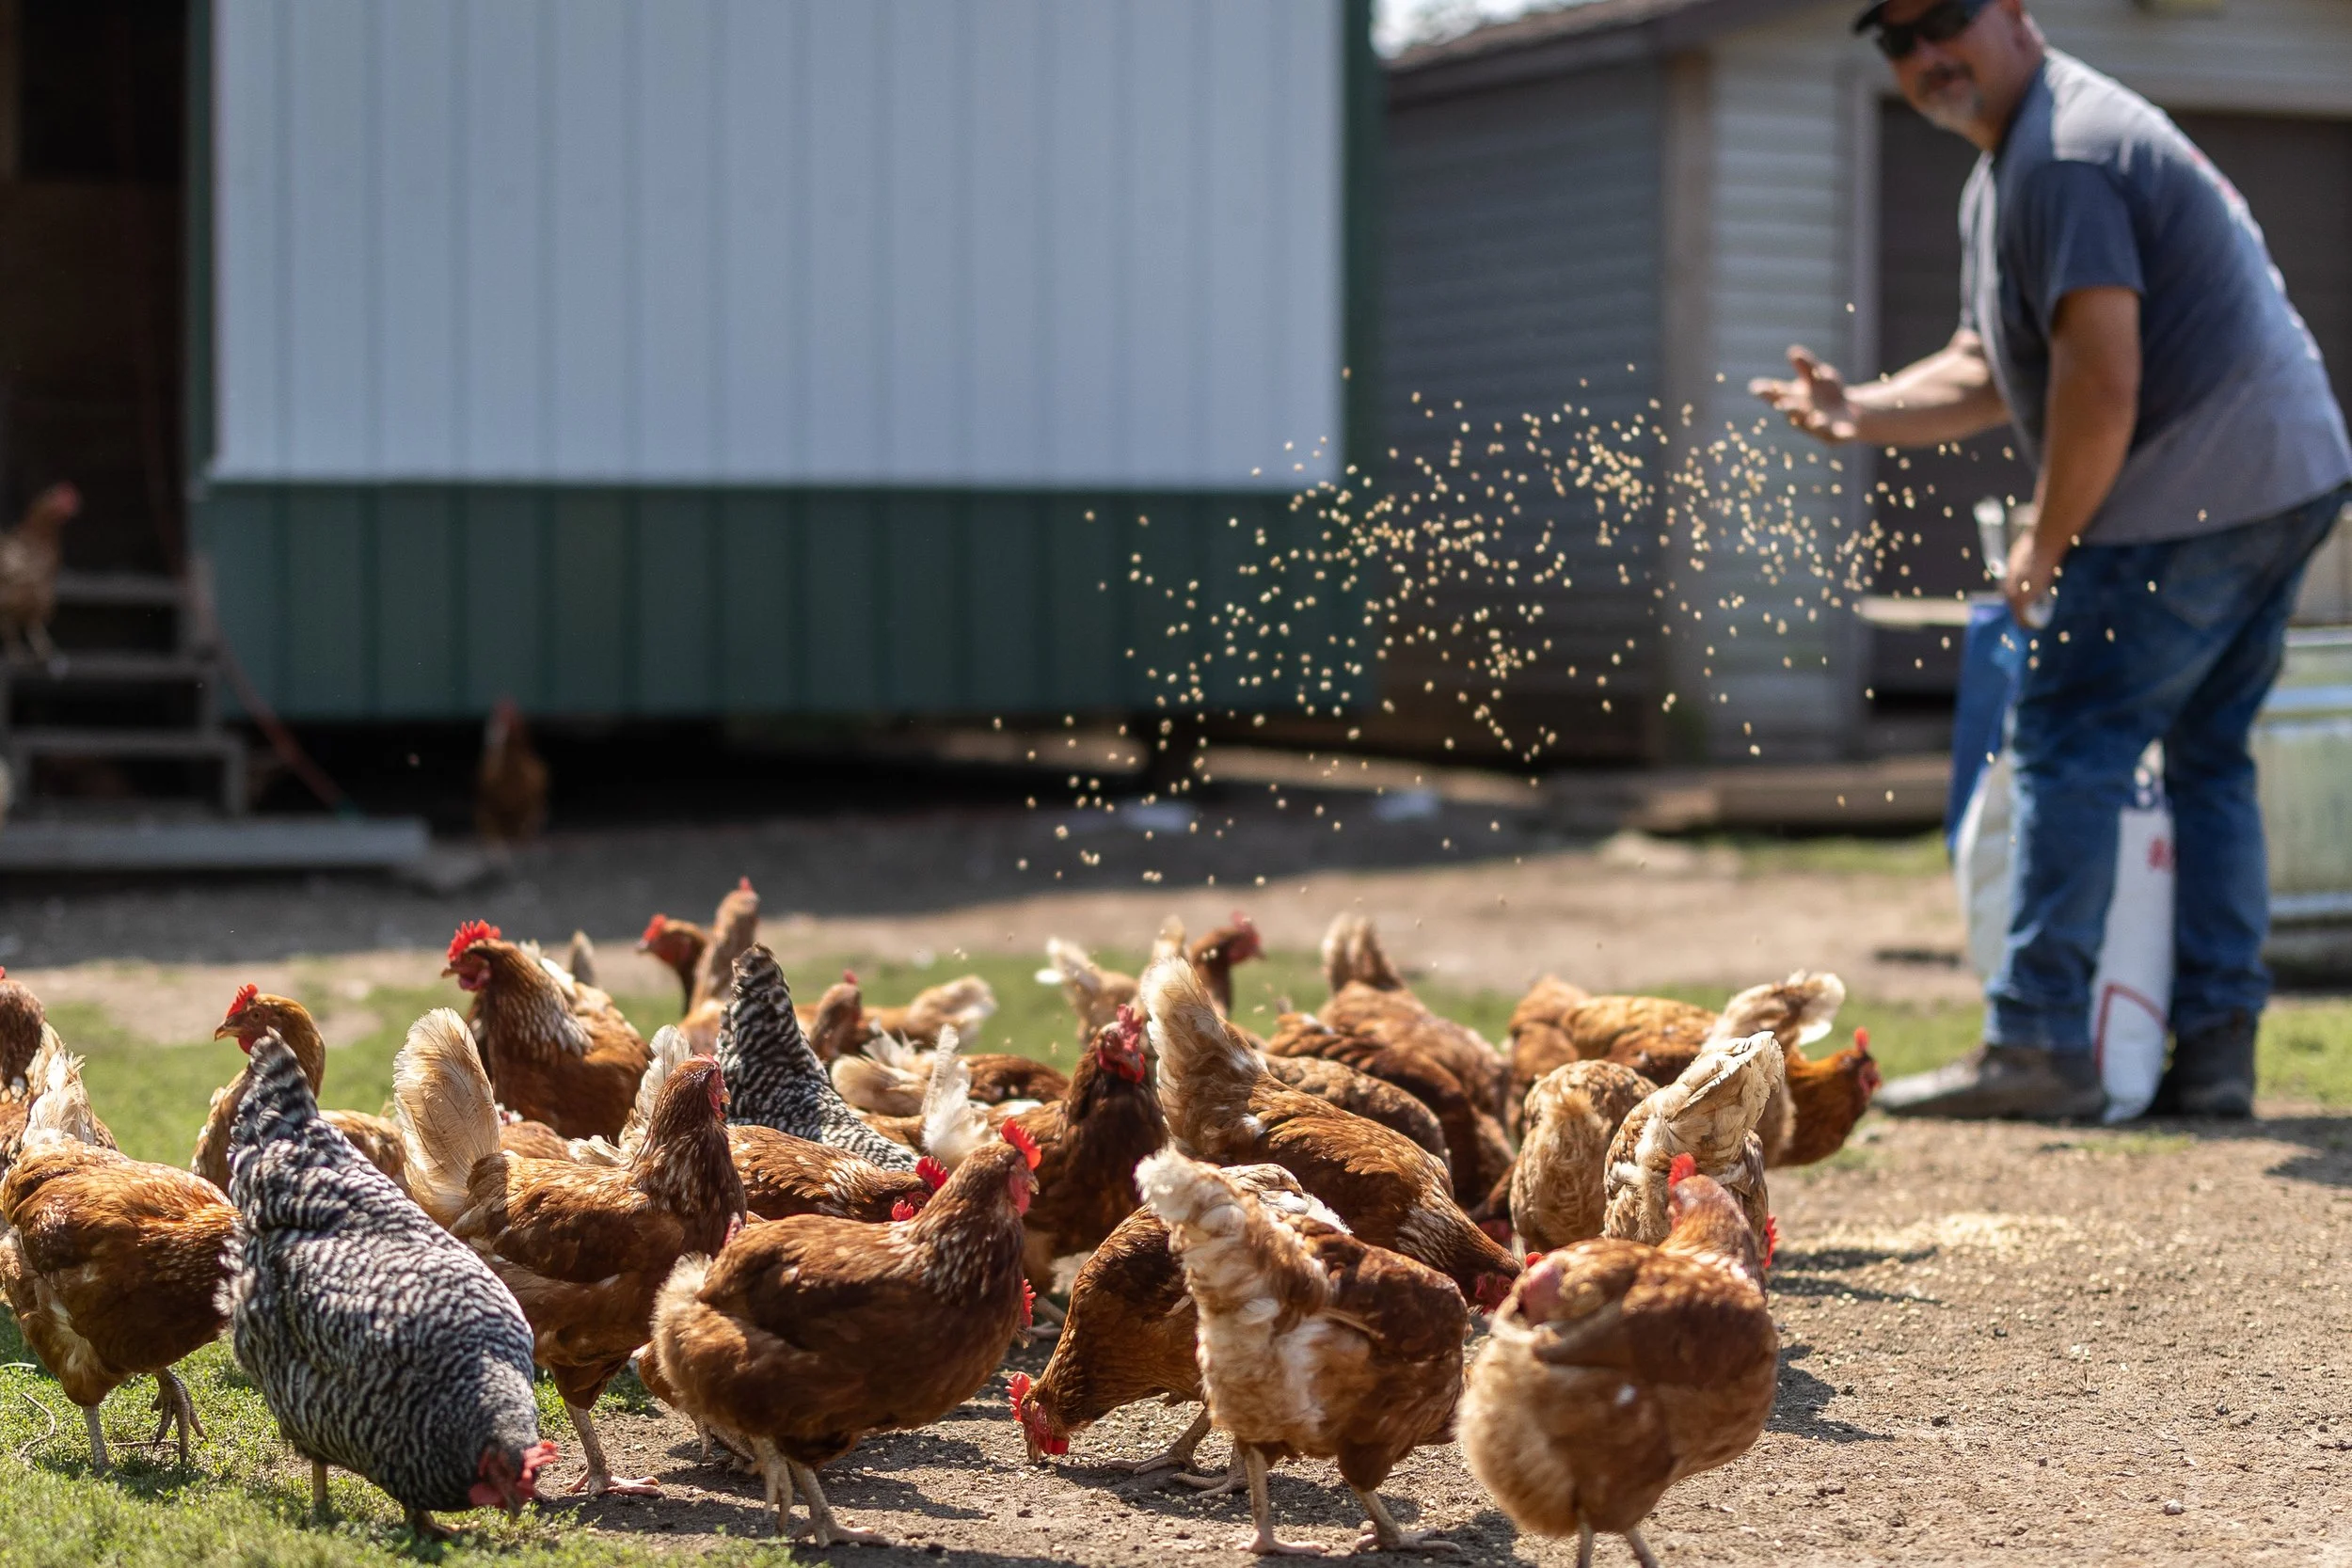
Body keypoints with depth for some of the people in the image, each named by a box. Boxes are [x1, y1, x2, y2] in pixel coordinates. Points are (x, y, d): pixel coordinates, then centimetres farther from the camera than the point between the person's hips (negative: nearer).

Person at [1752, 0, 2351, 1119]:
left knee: (2070, 745, -8)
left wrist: (2047, 544, -10)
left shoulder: (2064, 158, -16)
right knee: (2205, 757, 12)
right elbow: (1988, 372, 23)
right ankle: (2216, 1047, 13)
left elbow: (2101, 381, -21)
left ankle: (2038, 1046, -9)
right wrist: (1860, 414, 7)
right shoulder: (1999, 179, 19)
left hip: (2194, 497, -11)